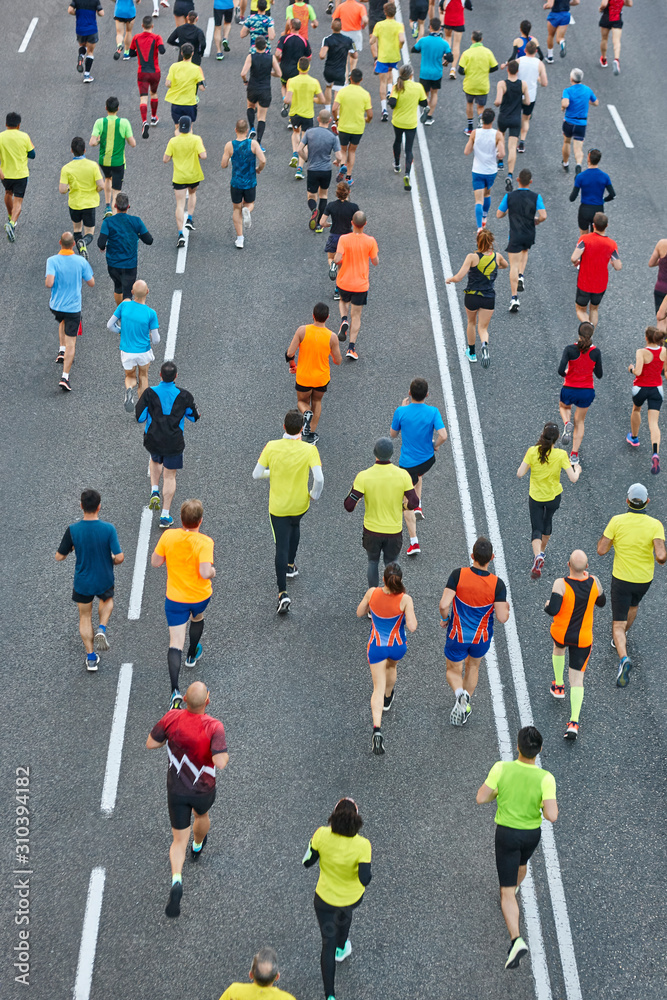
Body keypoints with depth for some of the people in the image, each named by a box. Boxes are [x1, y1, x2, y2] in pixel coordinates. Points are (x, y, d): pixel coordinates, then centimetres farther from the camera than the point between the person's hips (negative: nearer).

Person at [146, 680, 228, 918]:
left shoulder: (171, 719, -20)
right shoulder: (214, 727, -29)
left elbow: (150, 743, -8)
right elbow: (220, 763, -36)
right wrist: (225, 754, -12)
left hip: (176, 789, 1)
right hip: (203, 790, -1)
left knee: (179, 841, 10)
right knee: (202, 815, 36)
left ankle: (177, 880, -16)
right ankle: (198, 846, 66)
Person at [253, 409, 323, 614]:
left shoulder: (271, 447, -16)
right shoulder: (309, 450, -18)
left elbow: (256, 474, -10)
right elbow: (319, 478, -24)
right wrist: (314, 495, -4)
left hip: (277, 506, -1)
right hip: (300, 504, 1)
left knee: (281, 546, 4)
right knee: (295, 525, 35)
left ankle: (283, 593, -4)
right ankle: (290, 566, 47)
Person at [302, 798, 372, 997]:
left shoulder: (322, 835, -27)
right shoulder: (362, 845, -32)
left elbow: (307, 862, -13)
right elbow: (364, 879, -32)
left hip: (325, 898, -1)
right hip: (352, 897, 1)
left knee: (328, 943, 13)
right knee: (345, 916, 38)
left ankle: (329, 995, 15)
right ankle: (341, 949, 67)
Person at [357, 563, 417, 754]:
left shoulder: (372, 593, -19)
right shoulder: (405, 599, -25)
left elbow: (359, 613, -3)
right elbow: (412, 627, -23)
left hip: (376, 646, 0)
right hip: (397, 646, 0)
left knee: (378, 688, 4)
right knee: (391, 666, 36)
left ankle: (377, 729, -14)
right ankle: (388, 699, 63)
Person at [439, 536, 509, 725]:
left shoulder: (458, 575, -23)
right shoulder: (497, 584, -20)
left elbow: (444, 605, -25)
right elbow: (502, 617, -18)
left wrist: (445, 619, -3)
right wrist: (506, 608, 6)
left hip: (457, 636, -1)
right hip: (482, 638, 1)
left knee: (453, 671, 20)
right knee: (473, 666, 31)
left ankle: (460, 694, -11)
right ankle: (465, 706, 38)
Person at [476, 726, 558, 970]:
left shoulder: (501, 769, -23)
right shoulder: (545, 779, -23)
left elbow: (481, 798, -16)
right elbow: (552, 816, -28)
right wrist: (544, 807, -5)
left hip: (506, 833, -2)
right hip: (532, 833, 2)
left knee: (507, 892, 4)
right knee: (521, 864, 37)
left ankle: (517, 940, -12)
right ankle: (513, 892, 66)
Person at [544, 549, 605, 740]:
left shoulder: (561, 584, -24)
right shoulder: (594, 582, -12)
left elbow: (553, 610, -31)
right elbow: (601, 602, 8)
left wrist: (547, 605, -7)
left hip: (560, 632, -1)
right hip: (583, 638, 1)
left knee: (558, 648, 37)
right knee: (577, 679, 5)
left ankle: (558, 686, 49)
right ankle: (574, 722, -7)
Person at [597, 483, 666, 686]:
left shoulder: (617, 521, -18)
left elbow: (601, 550, -14)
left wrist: (607, 534, 5)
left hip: (621, 579, -2)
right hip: (644, 579, 2)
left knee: (618, 626, 1)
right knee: (633, 604, 36)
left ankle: (623, 659, -26)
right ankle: (620, 640, 57)